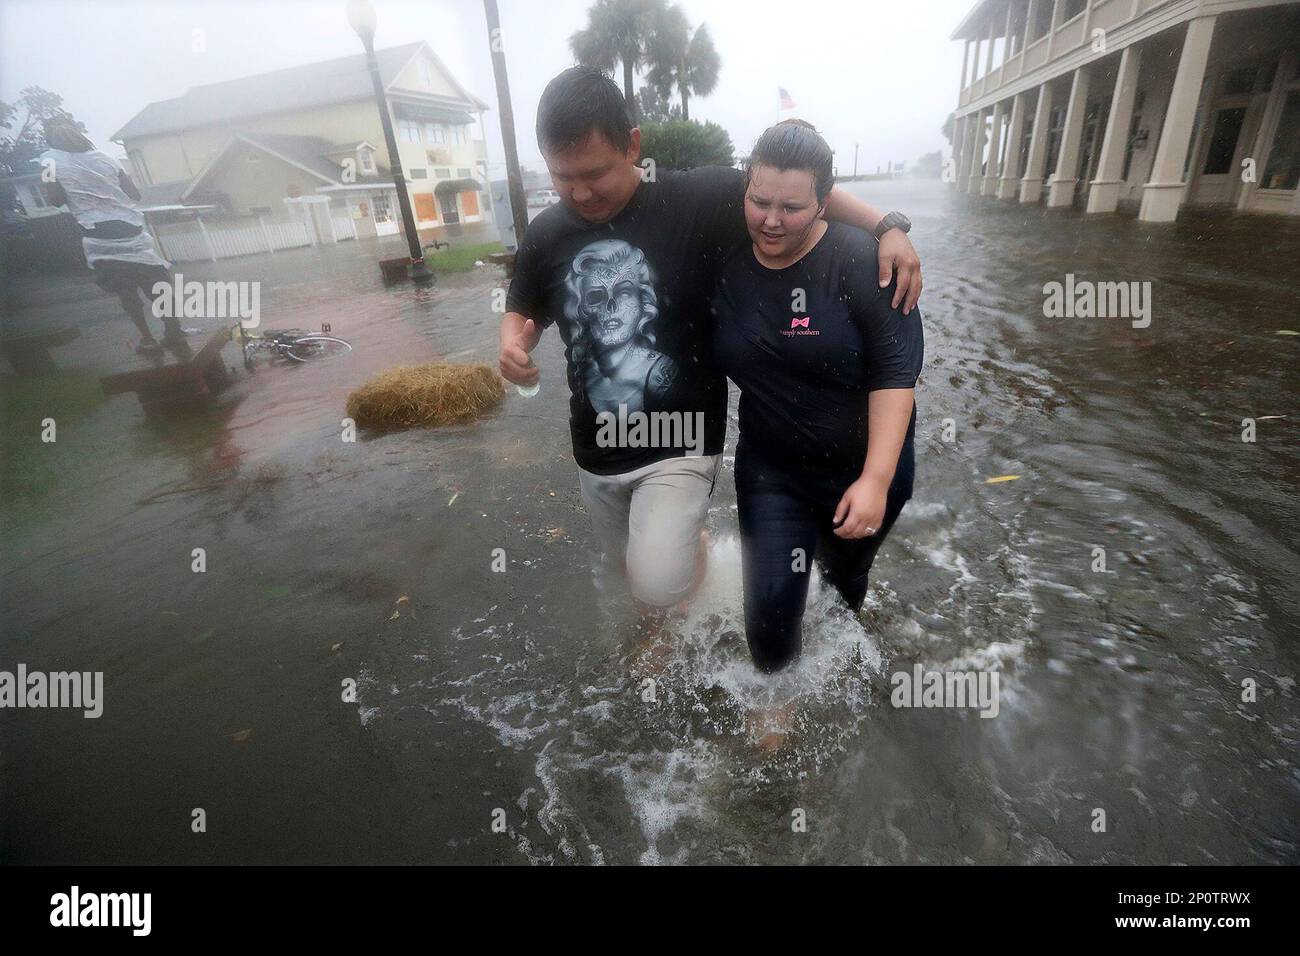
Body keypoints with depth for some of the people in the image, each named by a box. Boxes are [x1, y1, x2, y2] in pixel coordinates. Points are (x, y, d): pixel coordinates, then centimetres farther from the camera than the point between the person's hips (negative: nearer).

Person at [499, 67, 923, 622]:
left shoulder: (697, 199, -13)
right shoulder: (546, 234, -2)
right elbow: (523, 310, 13)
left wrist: (884, 227, -16)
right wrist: (514, 343, -9)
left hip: (678, 443, -4)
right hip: (596, 451, 5)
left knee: (657, 585, -20)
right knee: (630, 567, 23)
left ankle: (692, 544, 16)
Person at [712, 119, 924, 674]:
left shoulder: (862, 261, -18)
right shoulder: (726, 265, -5)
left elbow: (895, 372, -20)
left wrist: (876, 479, -25)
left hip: (867, 467, -1)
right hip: (771, 470, 2)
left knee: (845, 580, 23)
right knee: (770, 609, -4)